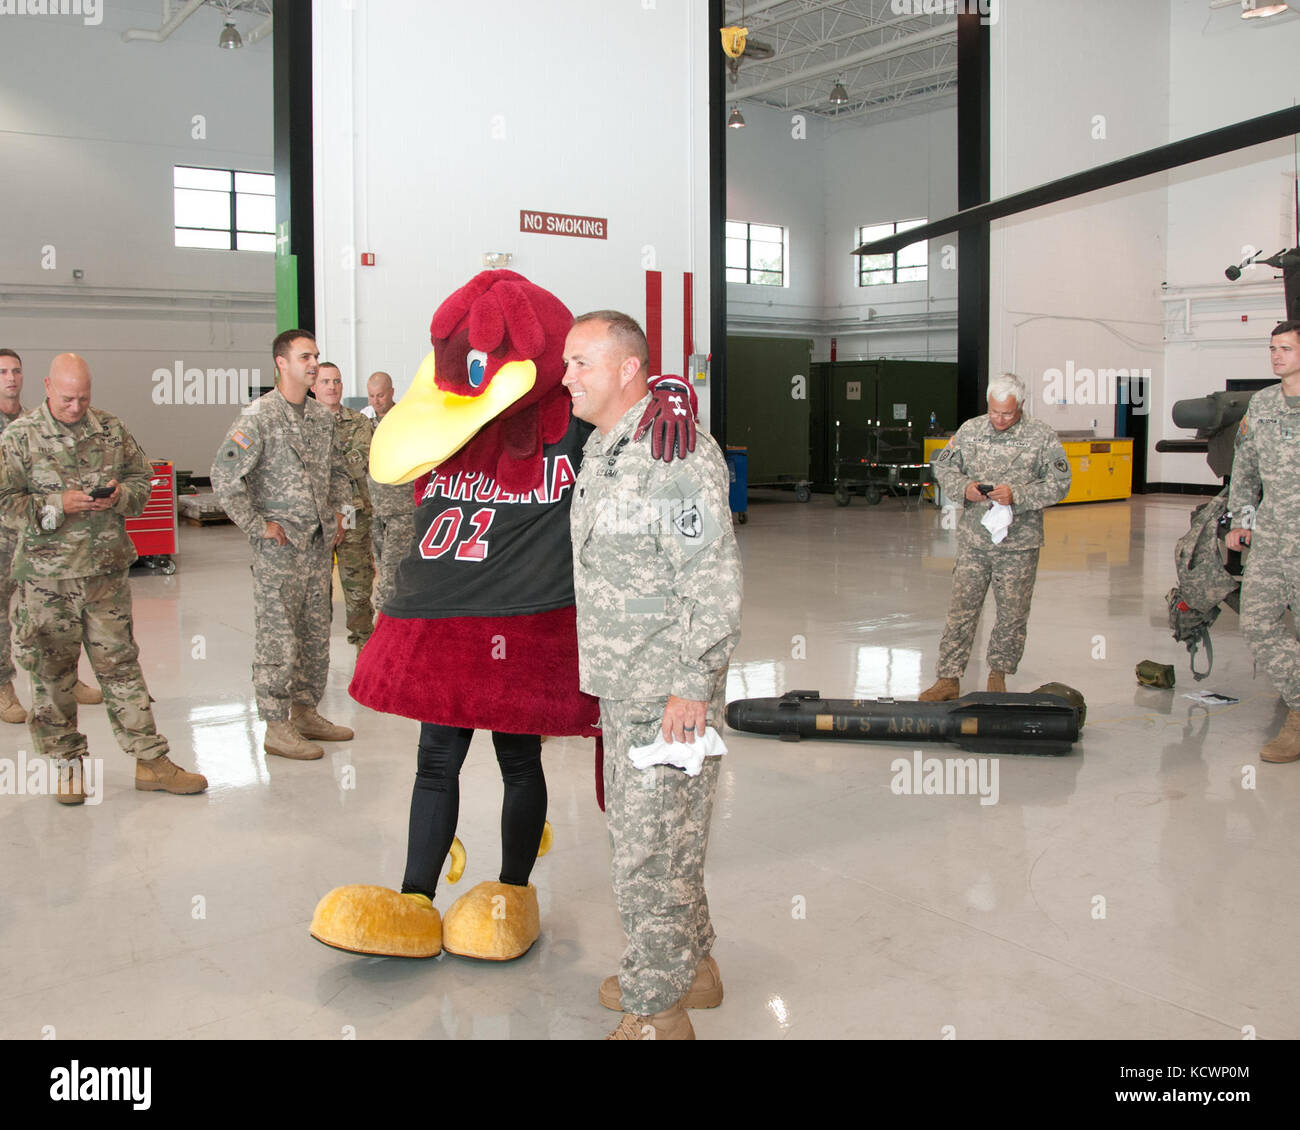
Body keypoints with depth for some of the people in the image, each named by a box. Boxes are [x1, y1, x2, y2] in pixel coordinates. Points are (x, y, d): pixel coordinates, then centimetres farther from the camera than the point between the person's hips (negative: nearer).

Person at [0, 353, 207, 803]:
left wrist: (120, 495, -8)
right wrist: (59, 504, -18)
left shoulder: (113, 430, 6)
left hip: (107, 571, 2)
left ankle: (151, 761, 10)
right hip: (46, 576, -2)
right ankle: (68, 764, 22)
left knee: (120, 664, 6)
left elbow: (143, 479, 14)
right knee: (52, 671, 7)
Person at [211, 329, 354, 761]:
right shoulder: (259, 416, -11)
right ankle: (276, 728, 5)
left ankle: (305, 712, 25)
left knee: (316, 633, 13)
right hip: (279, 546, -7)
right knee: (278, 637, -3)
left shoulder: (322, 416, 11)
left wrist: (337, 512, 13)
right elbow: (225, 476, -16)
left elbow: (337, 470, 25)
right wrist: (258, 526, -15)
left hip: (319, 544, 7)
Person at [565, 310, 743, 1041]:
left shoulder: (677, 452, -18)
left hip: (670, 694, -10)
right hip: (620, 686, 10)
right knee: (637, 831, 19)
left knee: (652, 848, -2)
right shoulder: (602, 447, 13)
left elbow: (714, 581, -21)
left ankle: (657, 1012, 14)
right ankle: (691, 967, 36)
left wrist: (693, 685, -22)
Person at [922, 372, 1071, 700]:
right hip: (973, 540, 1)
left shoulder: (1042, 436, -3)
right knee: (961, 609, 1)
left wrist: (1017, 495, -18)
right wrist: (964, 488, -8)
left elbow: (1059, 484, -5)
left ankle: (998, 674, 26)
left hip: (1019, 544, -1)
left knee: (1012, 614, 8)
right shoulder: (970, 430, 5)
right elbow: (943, 466, 12)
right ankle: (949, 678, 7)